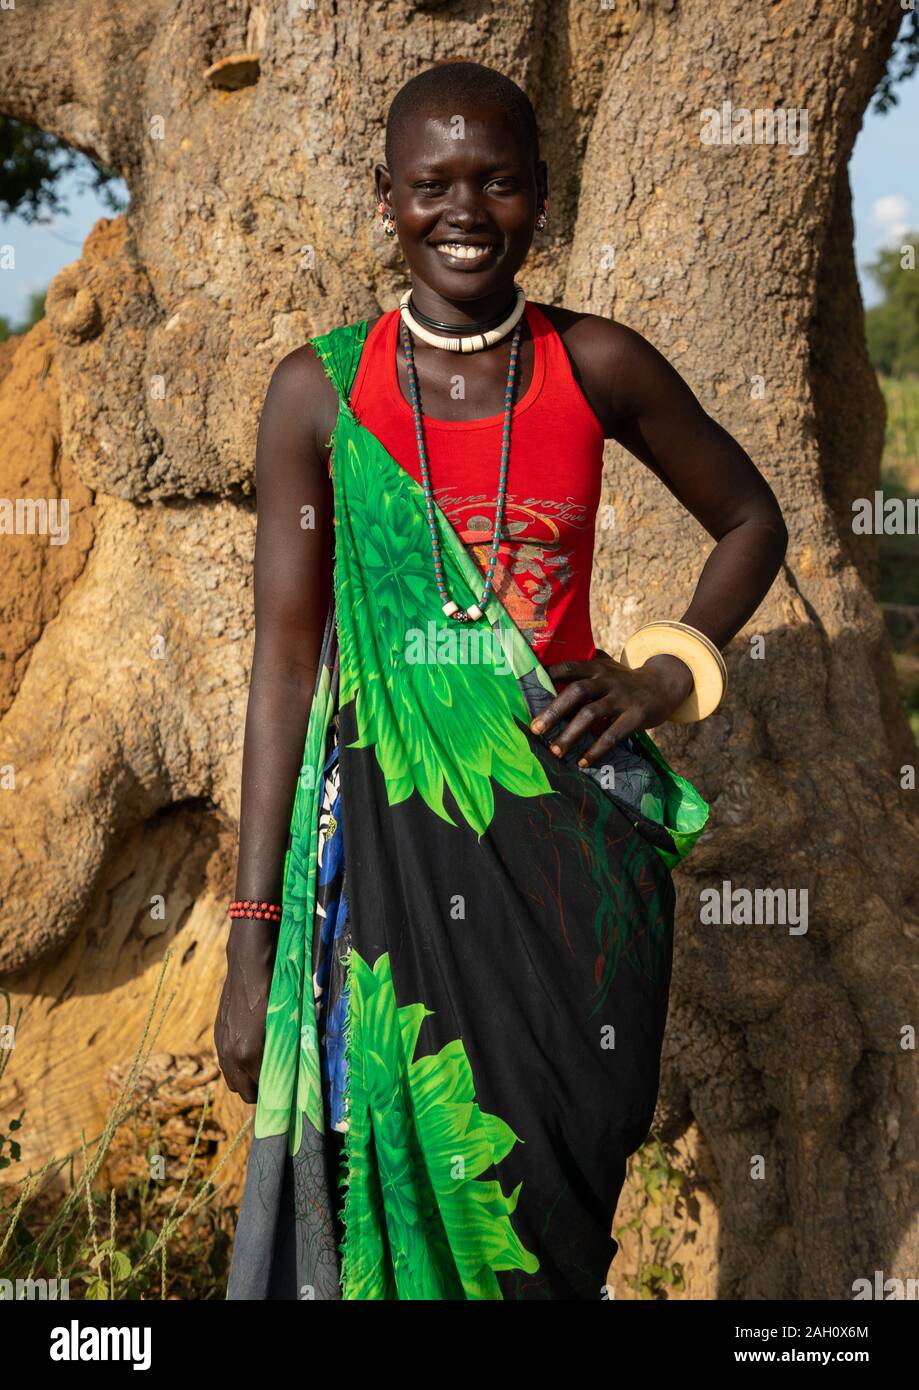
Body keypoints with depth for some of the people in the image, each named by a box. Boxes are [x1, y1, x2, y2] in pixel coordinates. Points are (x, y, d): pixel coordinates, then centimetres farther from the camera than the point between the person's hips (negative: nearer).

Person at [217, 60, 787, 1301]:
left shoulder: (597, 368, 0)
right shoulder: (320, 392, -2)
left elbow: (752, 521, 15)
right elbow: (285, 662, -1)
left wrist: (665, 676, -2)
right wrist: (254, 939, -4)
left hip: (572, 834, 1)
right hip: (393, 831, -1)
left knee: (558, 1204, 7)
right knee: (405, 1190, 1)